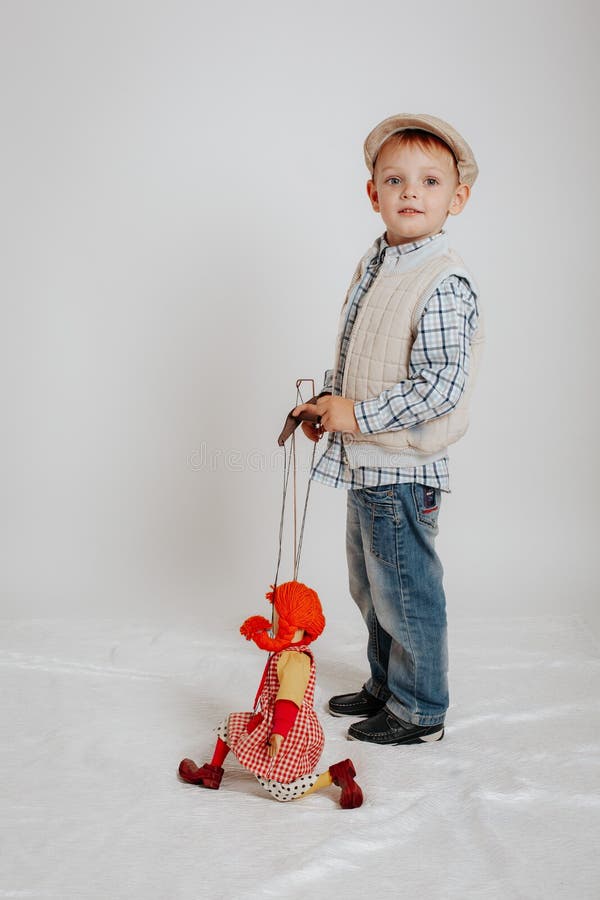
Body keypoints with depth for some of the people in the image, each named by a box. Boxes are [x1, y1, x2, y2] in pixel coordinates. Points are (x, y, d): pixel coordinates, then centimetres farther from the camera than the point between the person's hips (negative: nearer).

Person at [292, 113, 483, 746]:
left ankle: (419, 712, 26)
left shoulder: (443, 283, -20)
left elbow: (440, 384, -26)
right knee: (370, 589, 22)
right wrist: (328, 400, 5)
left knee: (405, 594, 6)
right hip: (365, 463, 9)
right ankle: (385, 686, 42)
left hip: (403, 469, -9)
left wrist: (358, 415, -21)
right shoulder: (373, 267, 9)